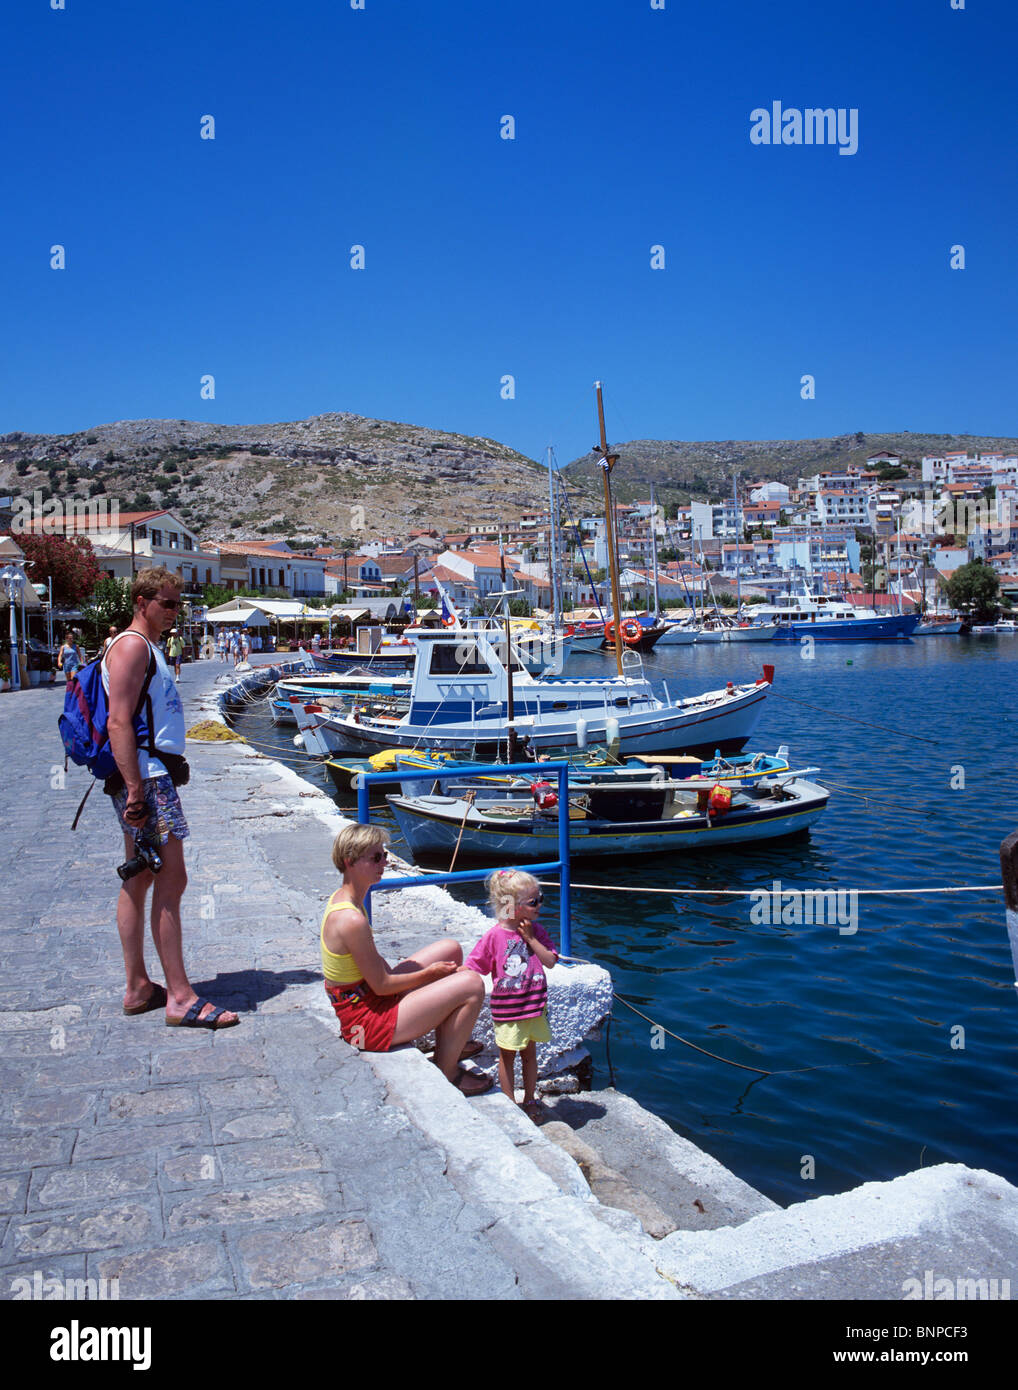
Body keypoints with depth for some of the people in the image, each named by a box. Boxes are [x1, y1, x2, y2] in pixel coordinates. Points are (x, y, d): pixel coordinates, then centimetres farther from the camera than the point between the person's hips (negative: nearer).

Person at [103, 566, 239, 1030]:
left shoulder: (147, 649, 21)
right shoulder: (132, 645, -11)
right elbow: (119, 722, -20)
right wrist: (136, 791, -24)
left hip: (150, 777, 11)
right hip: (145, 778, -11)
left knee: (140, 880, 12)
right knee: (171, 879, -10)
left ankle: (138, 989, 19)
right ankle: (180, 998, -8)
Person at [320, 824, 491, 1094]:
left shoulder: (341, 898, 3)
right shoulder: (351, 920, -29)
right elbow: (381, 985, -22)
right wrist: (429, 973, -8)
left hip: (365, 999, 10)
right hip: (367, 1021, -10)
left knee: (451, 949, 17)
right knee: (472, 985, -16)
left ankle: (449, 1045, 27)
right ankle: (445, 1074, 2)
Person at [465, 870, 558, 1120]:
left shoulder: (536, 930, -1)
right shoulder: (494, 936, -14)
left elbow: (550, 961, -7)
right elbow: (473, 968, -9)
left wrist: (530, 939, -14)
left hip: (534, 1005, 4)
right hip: (507, 1009, -4)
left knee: (529, 1053, 16)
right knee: (507, 1056, 9)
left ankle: (530, 1101, 31)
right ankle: (510, 1105, 23)